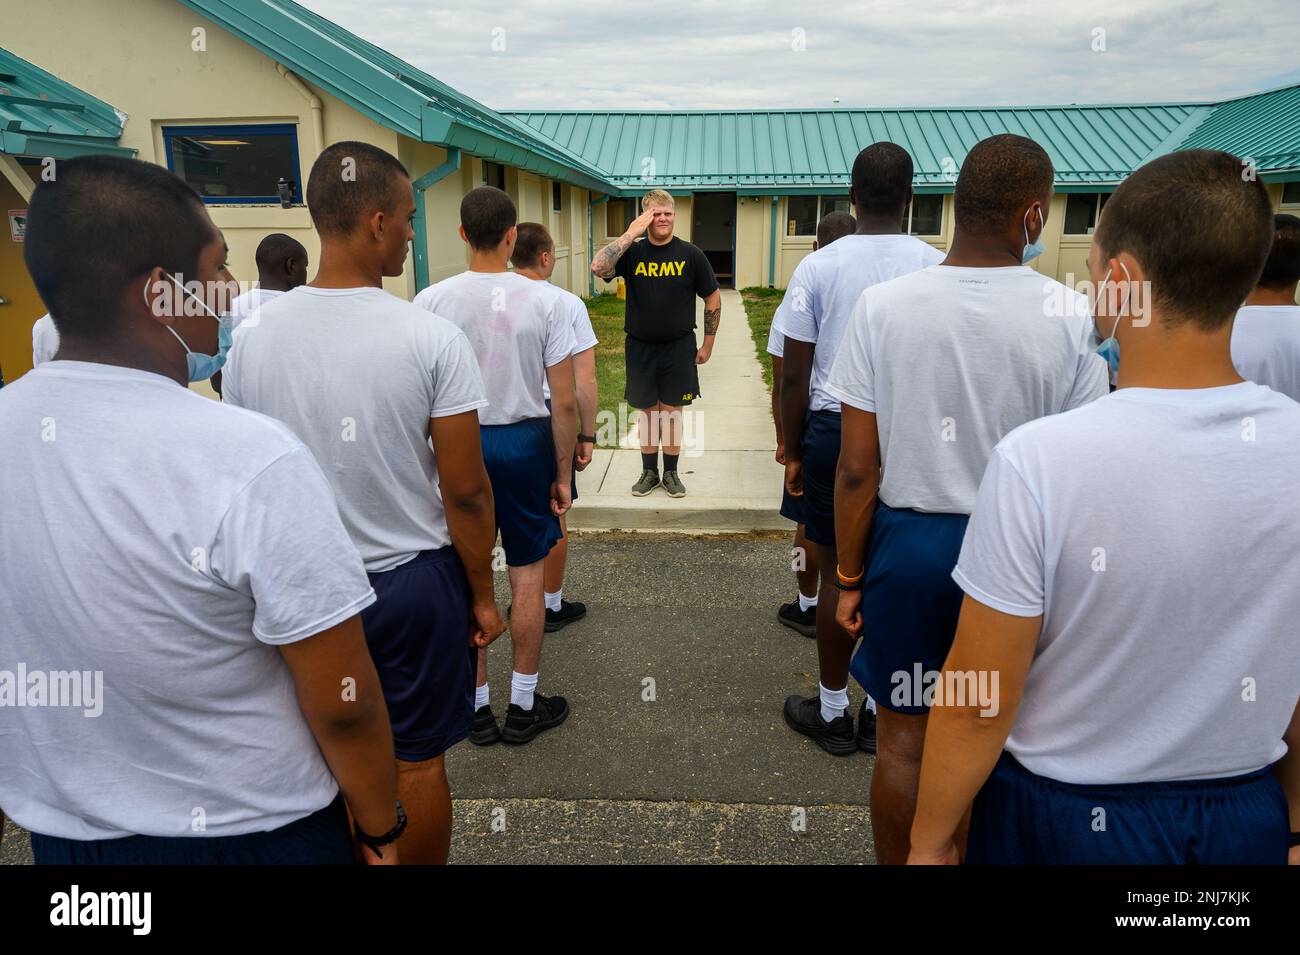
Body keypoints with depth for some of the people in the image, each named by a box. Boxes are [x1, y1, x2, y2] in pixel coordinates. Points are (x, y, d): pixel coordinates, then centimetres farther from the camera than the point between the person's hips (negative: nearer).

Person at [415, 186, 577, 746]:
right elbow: (565, 403, -7)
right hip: (525, 442, -1)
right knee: (527, 573, 11)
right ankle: (523, 707, 22)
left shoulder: (431, 301, -7)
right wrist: (562, 474, 3)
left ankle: (477, 708, 24)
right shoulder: (541, 300, -7)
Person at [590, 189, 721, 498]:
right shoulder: (632, 252, -3)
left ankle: (671, 473, 21)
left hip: (678, 348, -1)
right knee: (646, 411, 11)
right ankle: (649, 472, 25)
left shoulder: (690, 255, -3)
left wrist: (707, 345, 3)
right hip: (640, 348, 1)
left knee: (671, 411, 7)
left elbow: (713, 299, 4)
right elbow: (598, 267, -22)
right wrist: (631, 233, -21)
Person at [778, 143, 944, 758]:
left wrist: (793, 452, 7)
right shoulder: (938, 268, -4)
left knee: (837, 573, 9)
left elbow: (794, 376, -3)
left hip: (834, 431, -1)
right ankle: (880, 712, 25)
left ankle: (833, 713, 23)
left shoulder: (818, 267, -4)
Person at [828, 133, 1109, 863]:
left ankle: (900, 860, 34)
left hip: (909, 542, 0)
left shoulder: (883, 305, -9)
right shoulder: (1070, 314, -10)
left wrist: (850, 576, 3)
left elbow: (859, 468, -8)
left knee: (905, 736, 16)